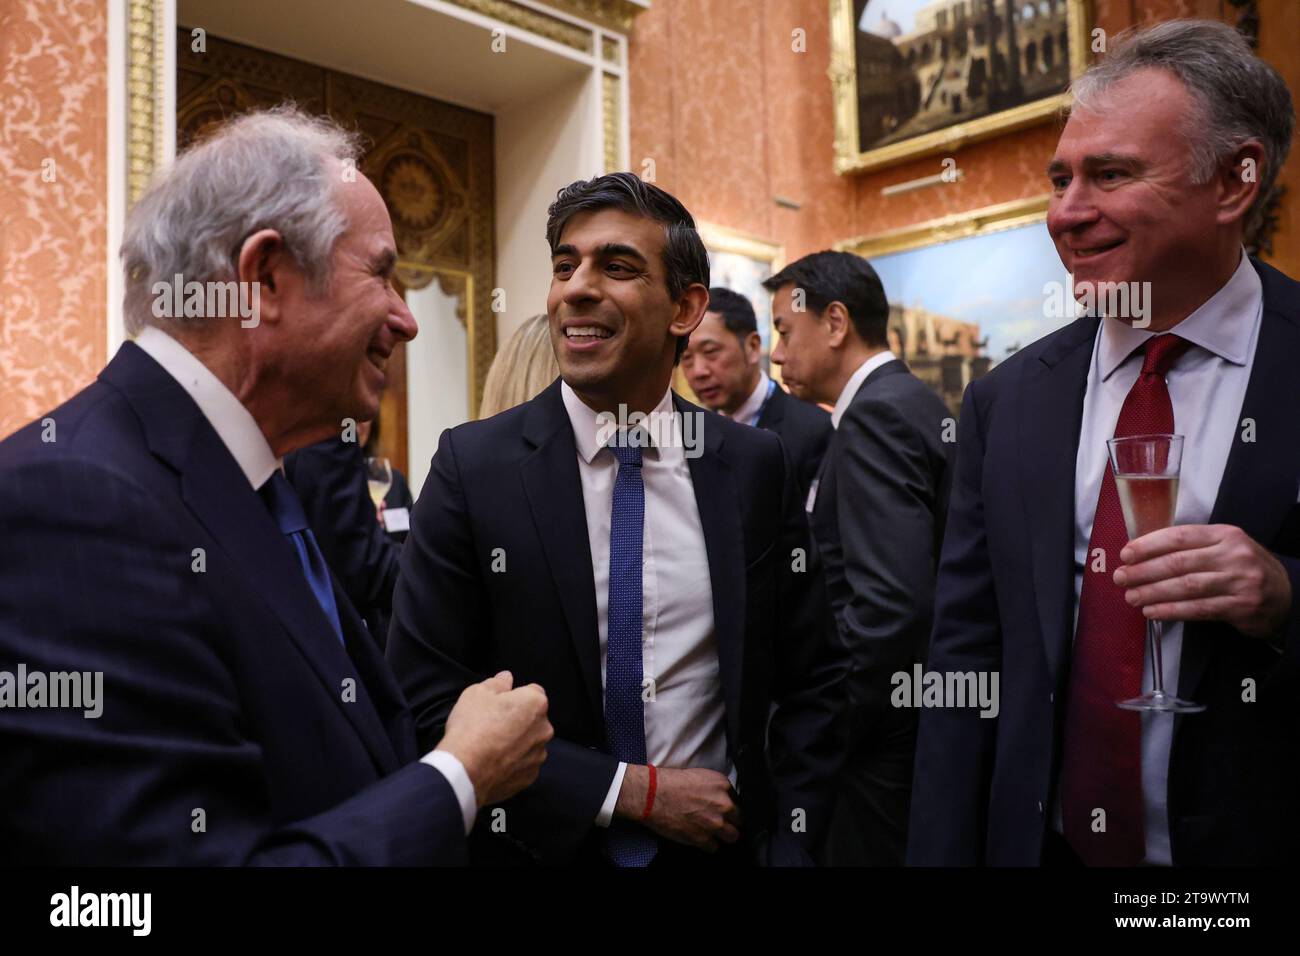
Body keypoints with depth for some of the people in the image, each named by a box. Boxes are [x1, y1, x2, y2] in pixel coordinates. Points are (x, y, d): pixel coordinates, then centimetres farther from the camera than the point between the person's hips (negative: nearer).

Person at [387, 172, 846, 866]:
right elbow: (426, 705, -13)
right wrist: (633, 790, -16)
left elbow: (811, 684, 1)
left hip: (720, 843, 2)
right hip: (541, 844, -1)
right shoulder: (472, 466, -12)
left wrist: (791, 845, -10)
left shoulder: (755, 466, -6)